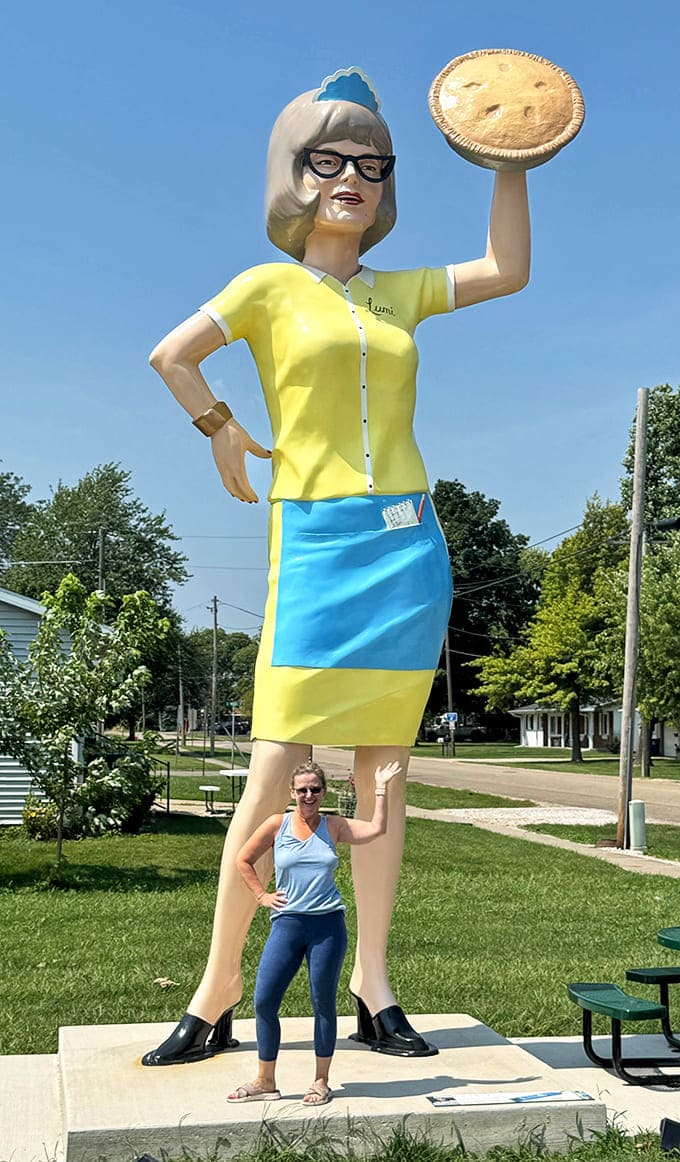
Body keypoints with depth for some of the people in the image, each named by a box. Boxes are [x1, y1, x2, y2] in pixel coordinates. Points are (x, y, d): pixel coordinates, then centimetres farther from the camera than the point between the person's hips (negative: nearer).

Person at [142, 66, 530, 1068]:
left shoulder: (399, 291, 16)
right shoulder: (271, 287, 7)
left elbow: (508, 269, 15)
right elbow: (170, 355, 8)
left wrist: (511, 159, 12)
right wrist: (224, 432, 5)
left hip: (409, 544, 4)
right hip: (318, 542, -4)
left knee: (384, 766, 3)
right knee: (277, 770, -7)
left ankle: (373, 987, 10)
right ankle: (219, 990, 3)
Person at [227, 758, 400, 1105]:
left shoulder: (334, 826, 5)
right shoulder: (277, 825, 4)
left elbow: (376, 829, -7)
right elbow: (243, 860, 13)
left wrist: (380, 789, -4)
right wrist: (262, 896, 7)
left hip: (328, 924, -1)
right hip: (287, 923, 1)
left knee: (323, 1003, 6)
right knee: (264, 1001, -1)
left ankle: (321, 1081, 20)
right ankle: (265, 1082, 14)